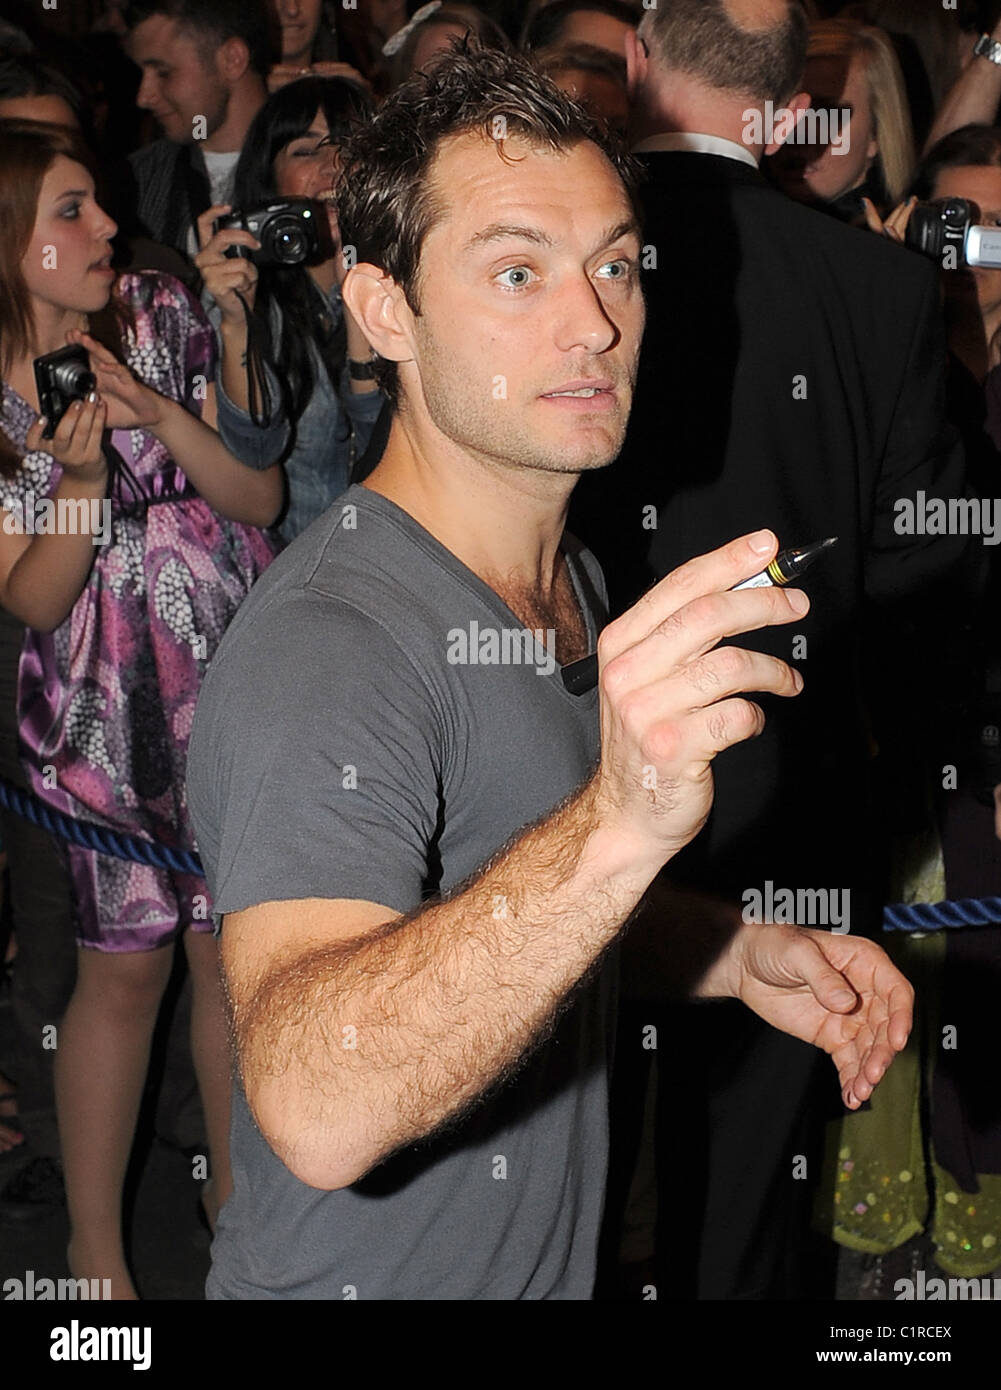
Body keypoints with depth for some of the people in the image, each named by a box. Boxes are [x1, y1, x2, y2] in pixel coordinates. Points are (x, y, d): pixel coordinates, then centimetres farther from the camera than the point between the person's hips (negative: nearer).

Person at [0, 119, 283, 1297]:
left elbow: (261, 498, -3)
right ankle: (95, 1246, 18)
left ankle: (235, 1192, 32)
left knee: (235, 945, 12)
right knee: (125, 966, 3)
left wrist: (160, 414, -19)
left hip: (237, 690, 3)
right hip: (105, 716, -3)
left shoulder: (162, 318, -3)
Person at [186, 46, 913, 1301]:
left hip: (550, 1266, 8)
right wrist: (617, 827, -52)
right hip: (356, 1280, -8)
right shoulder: (322, 646, -27)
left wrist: (739, 959, -1)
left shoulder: (573, 584, 3)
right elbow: (315, 1108, -41)